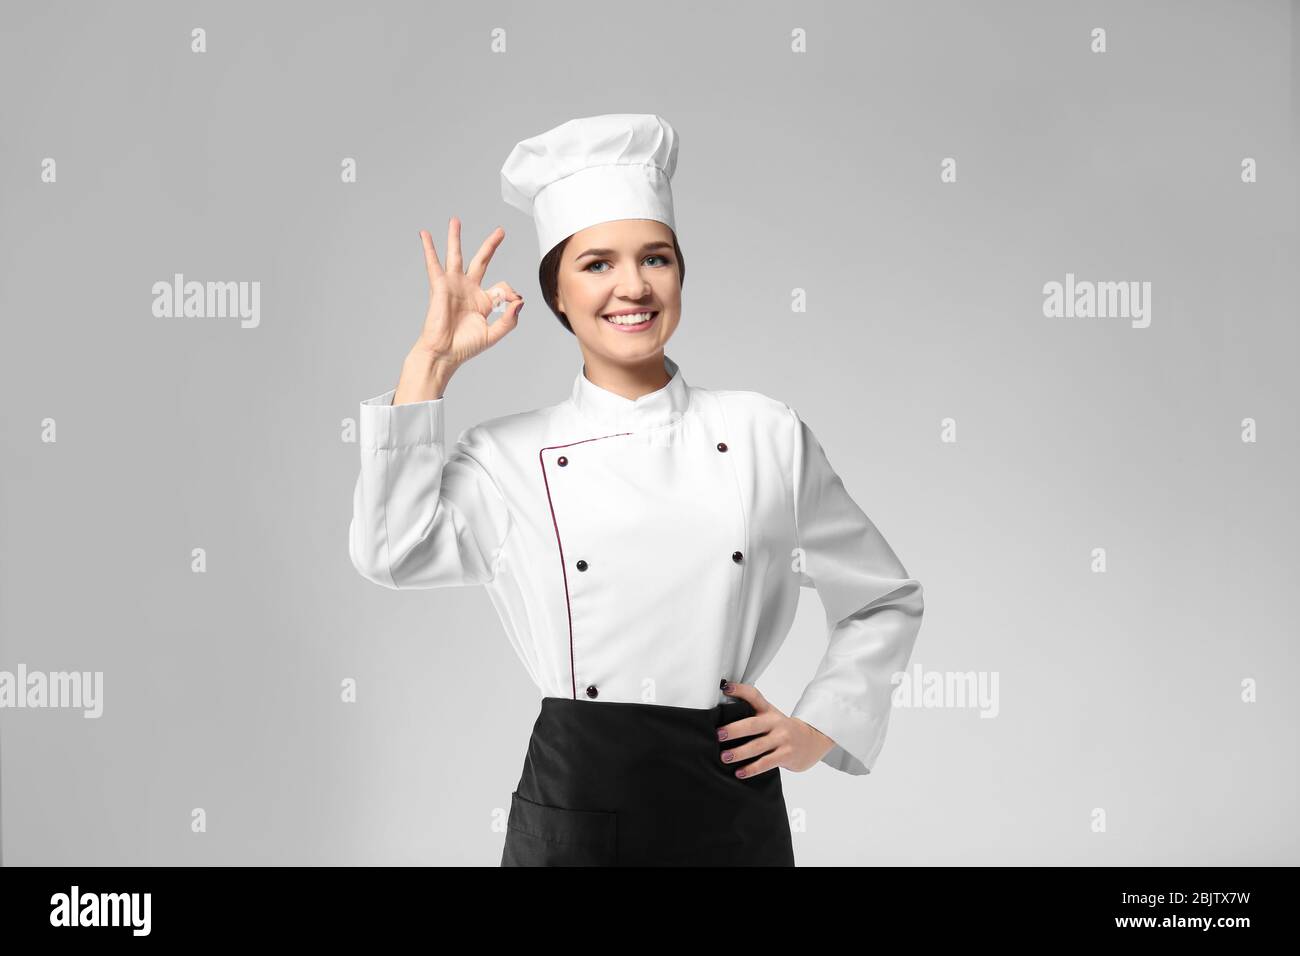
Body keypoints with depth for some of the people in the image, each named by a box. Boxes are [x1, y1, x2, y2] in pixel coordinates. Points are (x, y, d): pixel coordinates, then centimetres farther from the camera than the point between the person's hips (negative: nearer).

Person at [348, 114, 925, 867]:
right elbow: (393, 551, -19)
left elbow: (887, 602, 13)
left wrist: (821, 729, 2)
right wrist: (434, 357, -13)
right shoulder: (511, 456, 0)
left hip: (732, 810, 1)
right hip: (574, 806, -1)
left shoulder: (767, 435, 2)